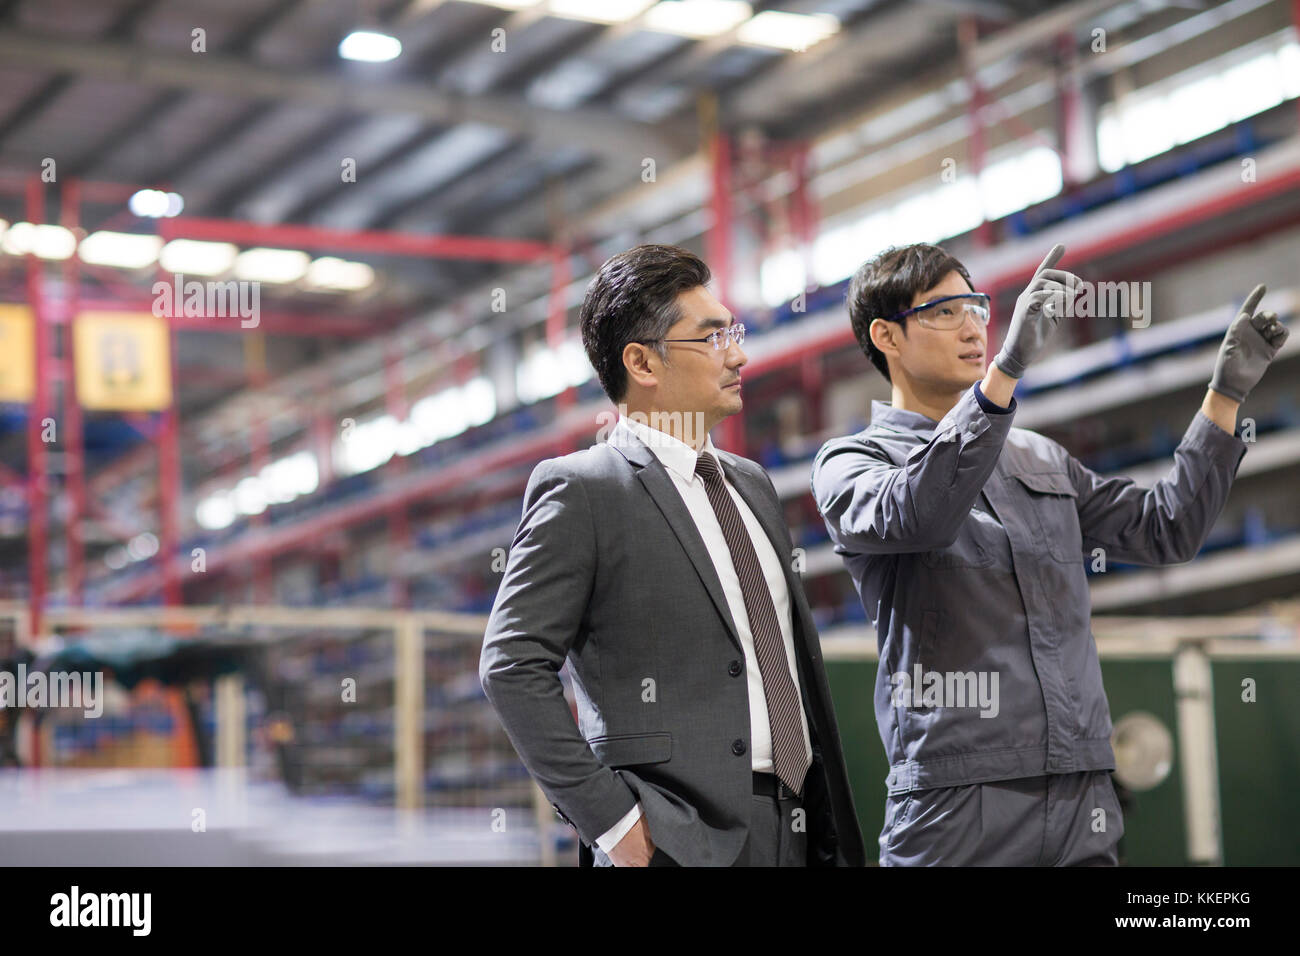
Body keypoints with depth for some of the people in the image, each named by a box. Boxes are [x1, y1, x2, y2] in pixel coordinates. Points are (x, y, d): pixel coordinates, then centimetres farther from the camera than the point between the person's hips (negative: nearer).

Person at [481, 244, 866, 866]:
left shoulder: (750, 483, 17)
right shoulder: (580, 491, -7)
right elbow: (512, 667, -13)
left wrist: (834, 827, 13)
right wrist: (609, 820, -17)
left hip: (797, 832, 7)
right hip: (682, 840, -7)